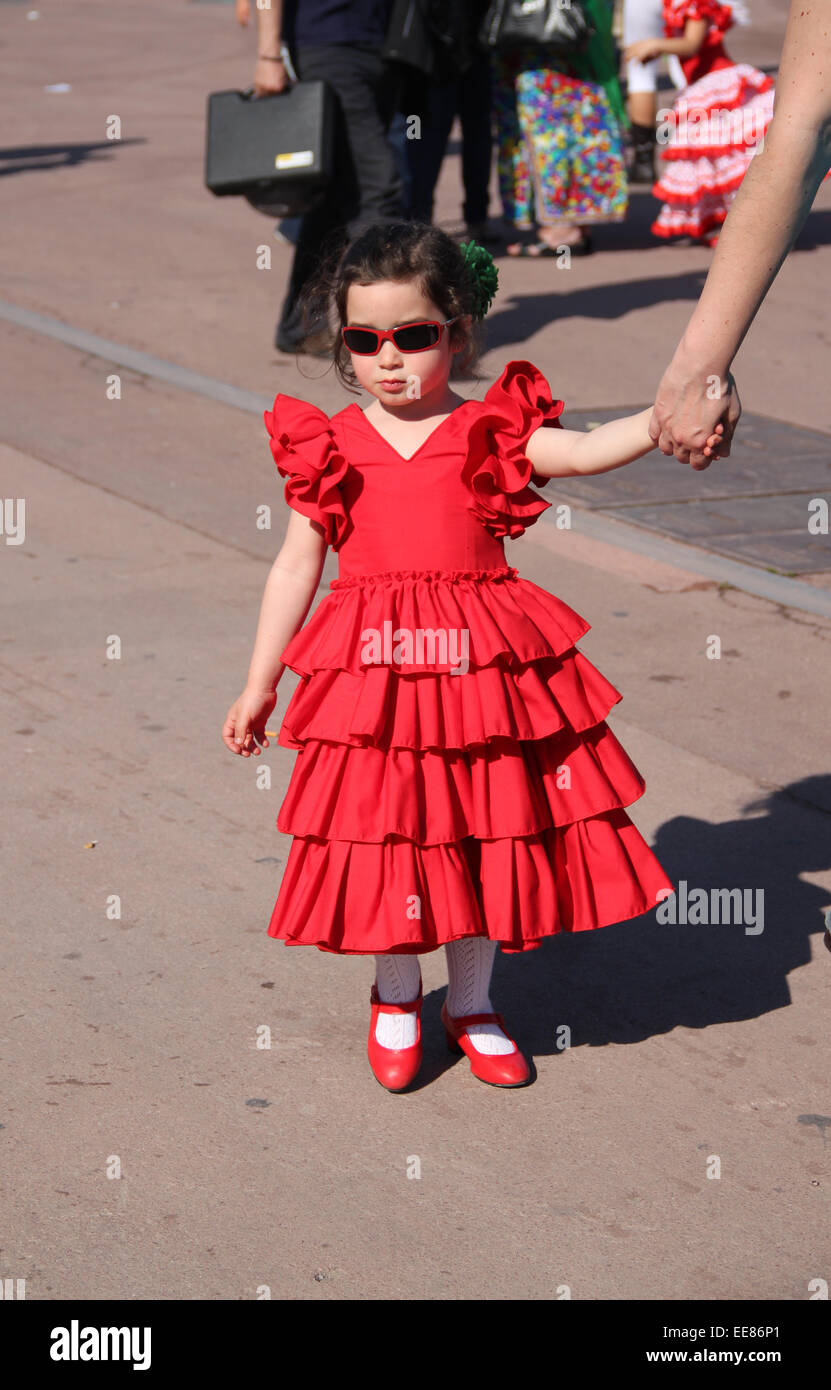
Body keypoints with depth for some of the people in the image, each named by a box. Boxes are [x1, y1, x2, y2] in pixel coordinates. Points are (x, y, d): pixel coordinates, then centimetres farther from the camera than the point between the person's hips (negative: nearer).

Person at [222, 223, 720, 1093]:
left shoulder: (491, 430, 0)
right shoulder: (330, 448, 2)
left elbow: (585, 451, -14)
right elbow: (295, 569, 7)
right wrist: (258, 687, 8)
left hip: (481, 672, 0)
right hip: (372, 678, 0)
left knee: (483, 832, 9)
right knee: (384, 832, 6)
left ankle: (472, 1007, 29)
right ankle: (396, 998, 30)